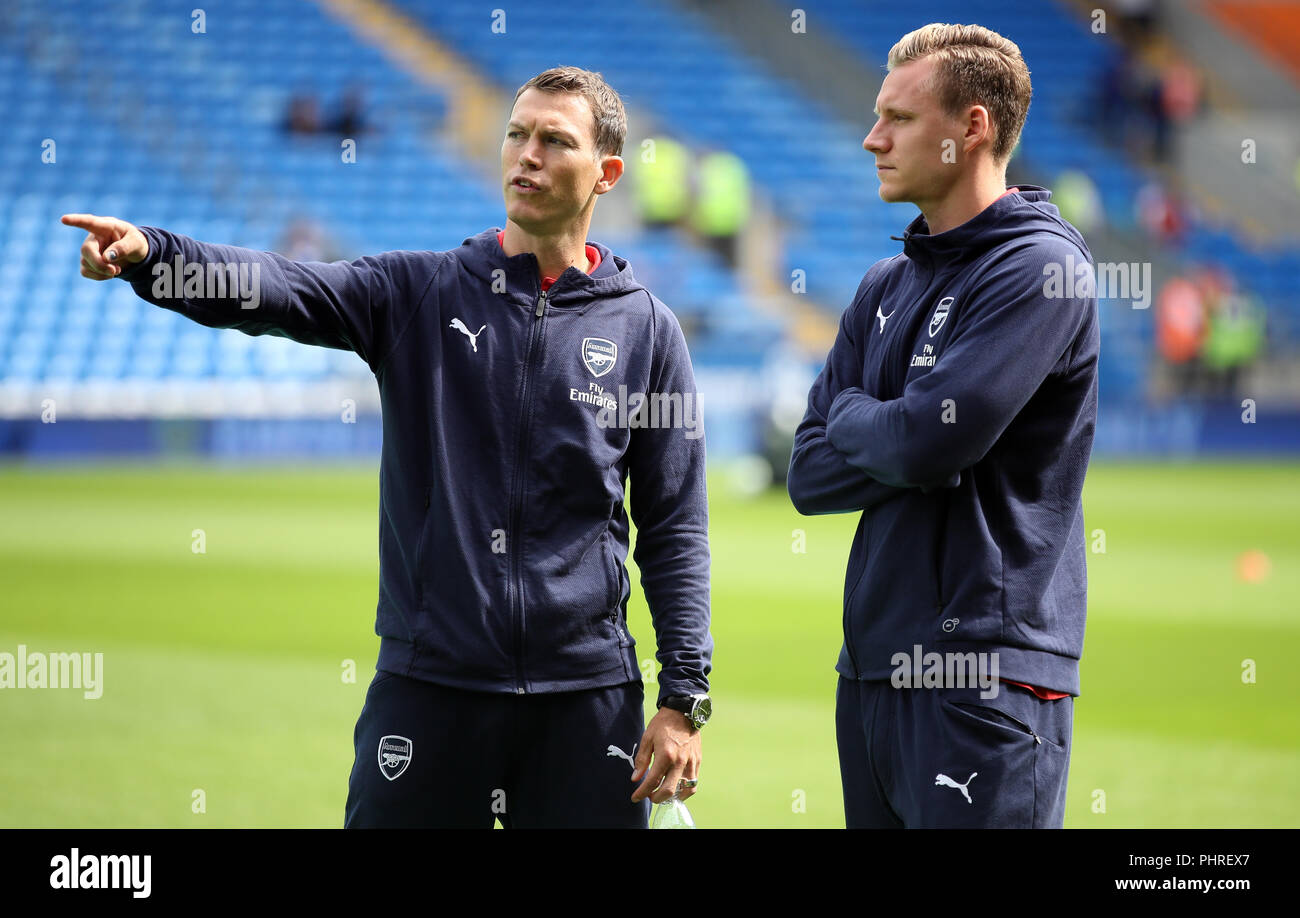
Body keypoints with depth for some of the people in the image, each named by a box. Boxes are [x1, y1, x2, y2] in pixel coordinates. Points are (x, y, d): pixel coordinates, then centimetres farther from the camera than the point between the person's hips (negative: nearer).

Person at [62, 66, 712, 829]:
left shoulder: (646, 329, 5)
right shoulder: (419, 293, 5)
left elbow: (676, 527, 5)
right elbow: (275, 290, -11)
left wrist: (685, 698, -1)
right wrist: (146, 253, -30)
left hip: (588, 695, 0)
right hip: (428, 683, 0)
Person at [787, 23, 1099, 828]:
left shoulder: (1039, 266, -9)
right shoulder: (887, 286, 17)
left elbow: (924, 442, -19)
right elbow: (810, 474, 11)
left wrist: (851, 413, 2)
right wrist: (899, 436, -7)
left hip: (985, 671, -8)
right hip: (872, 667, 8)